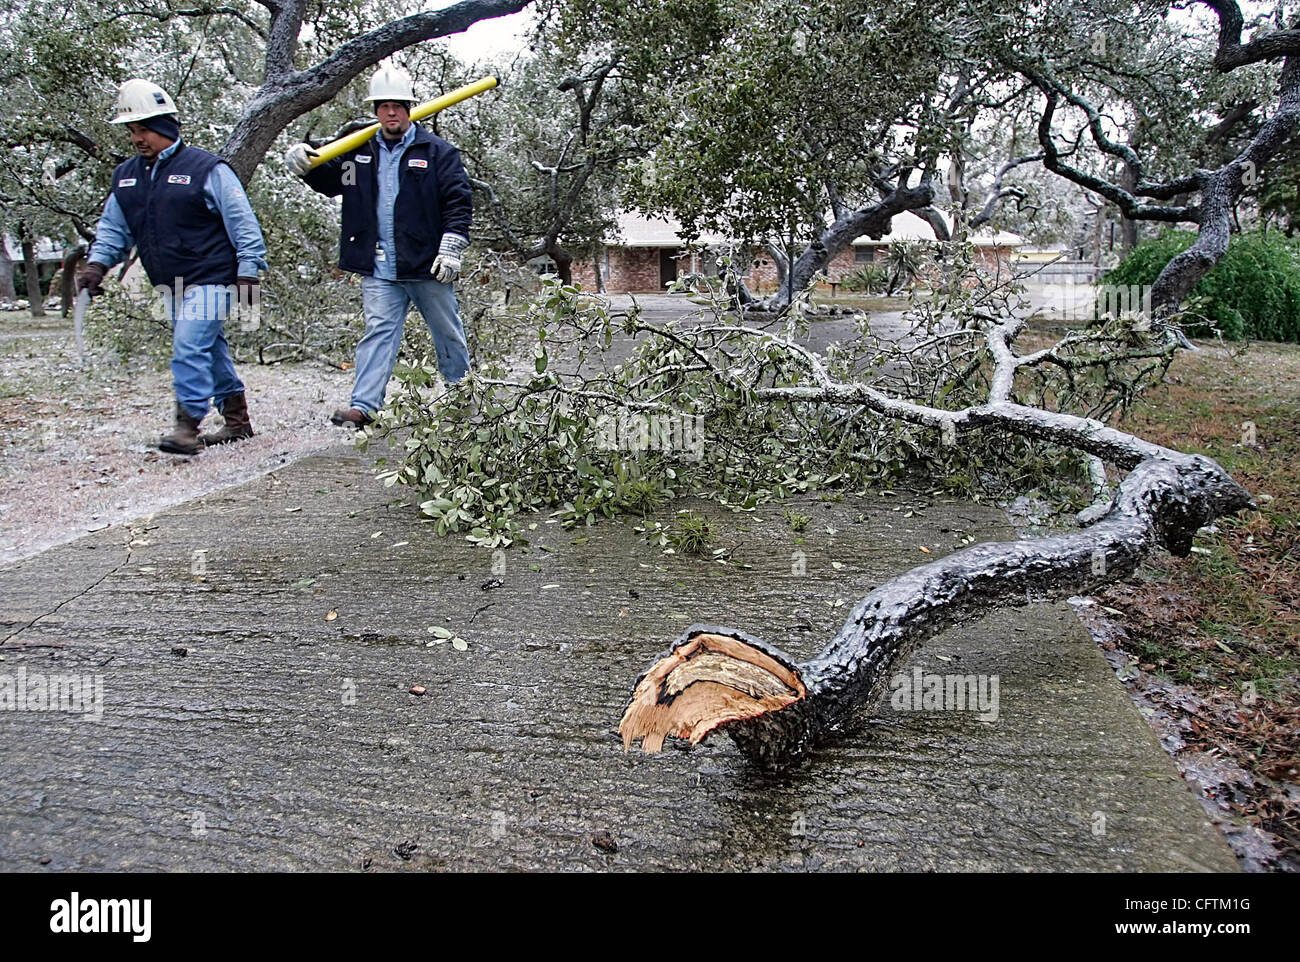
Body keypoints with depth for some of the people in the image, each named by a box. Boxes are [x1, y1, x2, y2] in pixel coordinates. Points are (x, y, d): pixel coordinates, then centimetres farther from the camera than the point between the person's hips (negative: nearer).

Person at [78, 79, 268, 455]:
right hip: (170, 286, 8)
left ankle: (188, 424, -13)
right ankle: (237, 420, 22)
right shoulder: (126, 176, 12)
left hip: (210, 280, -7)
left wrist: (247, 273, -12)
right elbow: (113, 227, 18)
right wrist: (96, 264, 3)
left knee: (190, 348, -17)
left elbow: (243, 223, -8)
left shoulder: (206, 169, -9)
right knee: (210, 349, 13)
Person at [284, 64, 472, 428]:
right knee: (378, 332, -3)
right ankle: (364, 406, -6)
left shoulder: (437, 151, -1)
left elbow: (459, 201, -4)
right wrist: (303, 163, 0)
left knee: (448, 333, 11)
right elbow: (328, 181, 21)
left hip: (427, 266, -2)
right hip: (379, 270, 3)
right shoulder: (360, 152, 11)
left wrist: (451, 249, -13)